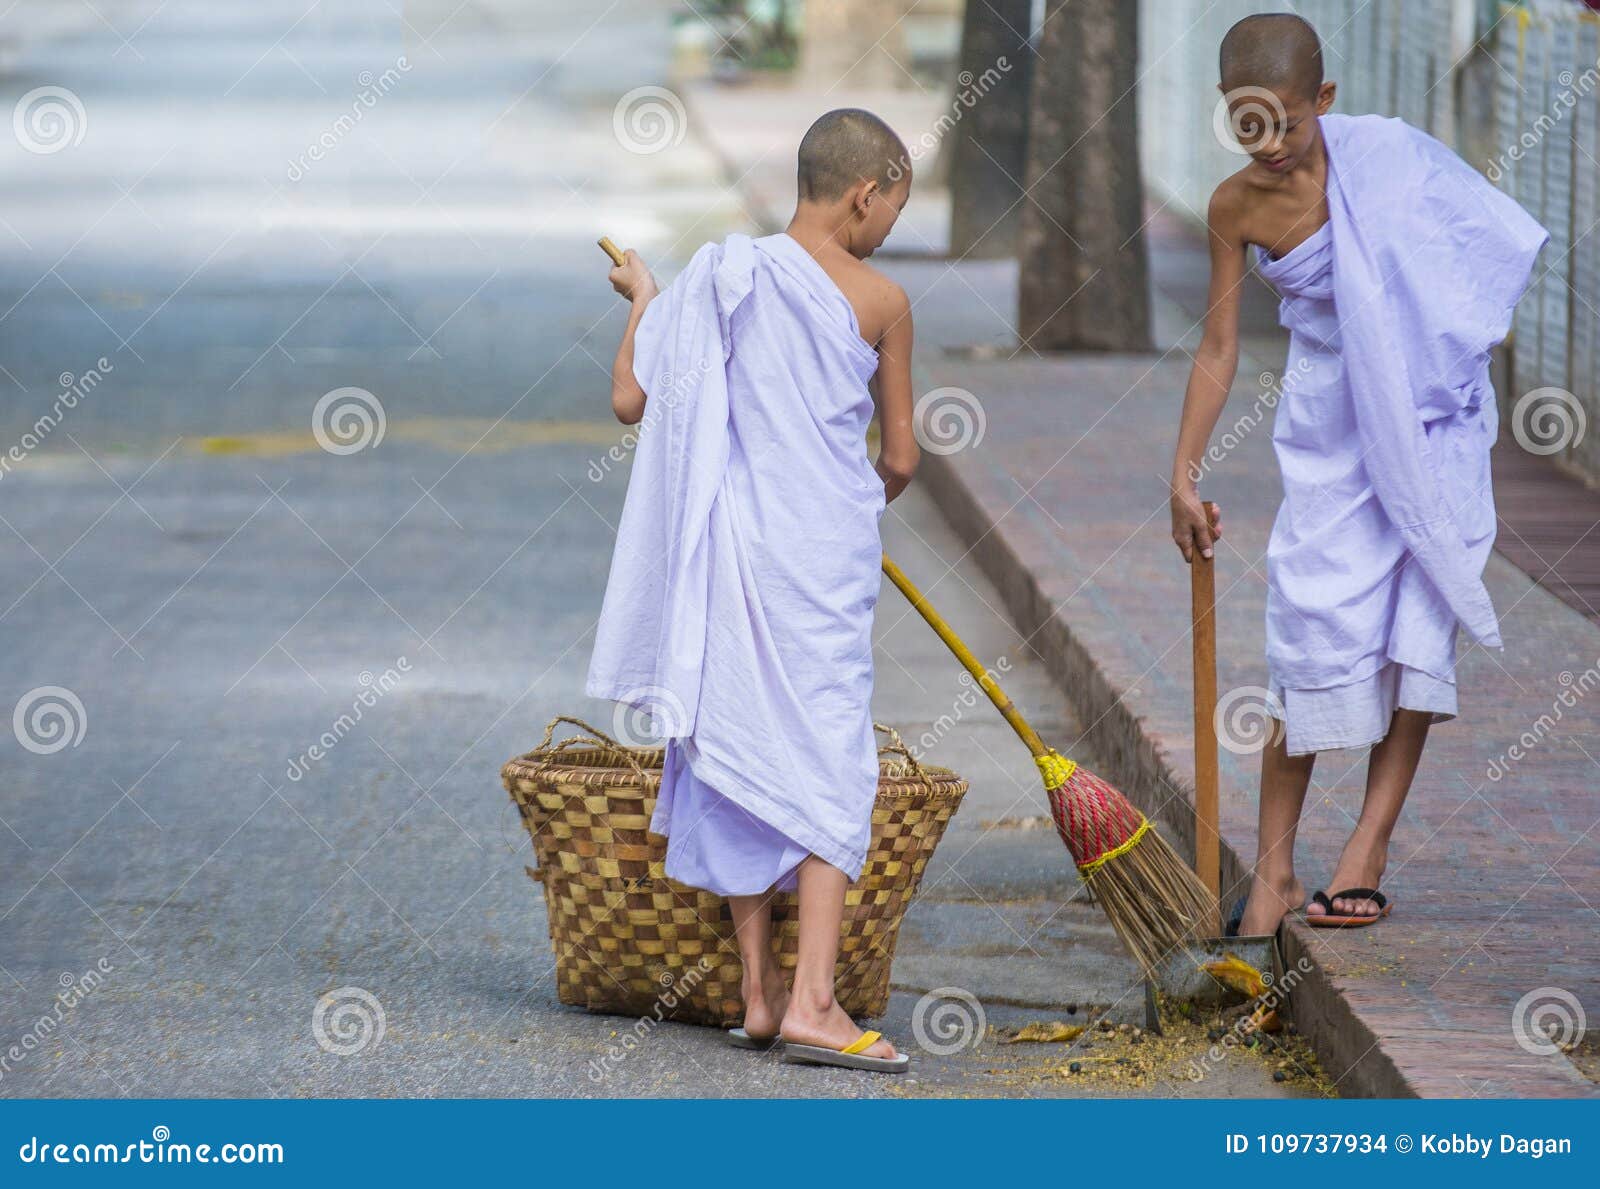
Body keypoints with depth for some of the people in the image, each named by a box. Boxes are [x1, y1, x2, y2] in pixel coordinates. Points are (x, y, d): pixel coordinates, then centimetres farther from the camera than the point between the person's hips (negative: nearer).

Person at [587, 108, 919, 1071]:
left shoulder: (719, 277, 2)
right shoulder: (880, 301, -4)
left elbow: (631, 399, 2)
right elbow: (901, 457, 3)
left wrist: (643, 299, 20)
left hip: (726, 549, 4)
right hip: (824, 557, -4)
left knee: (741, 752, 11)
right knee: (828, 759, -2)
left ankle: (760, 992, 14)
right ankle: (813, 1003, -12)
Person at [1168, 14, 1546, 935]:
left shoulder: (1384, 156, -16)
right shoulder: (1236, 209, -7)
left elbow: (1480, 247, -1)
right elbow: (1220, 347, 2)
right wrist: (1185, 476, 2)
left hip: (1428, 411, -1)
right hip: (1329, 430, 1)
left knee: (1416, 626, -5)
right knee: (1313, 625, -5)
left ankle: (1369, 851, 0)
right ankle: (1274, 868, 0)